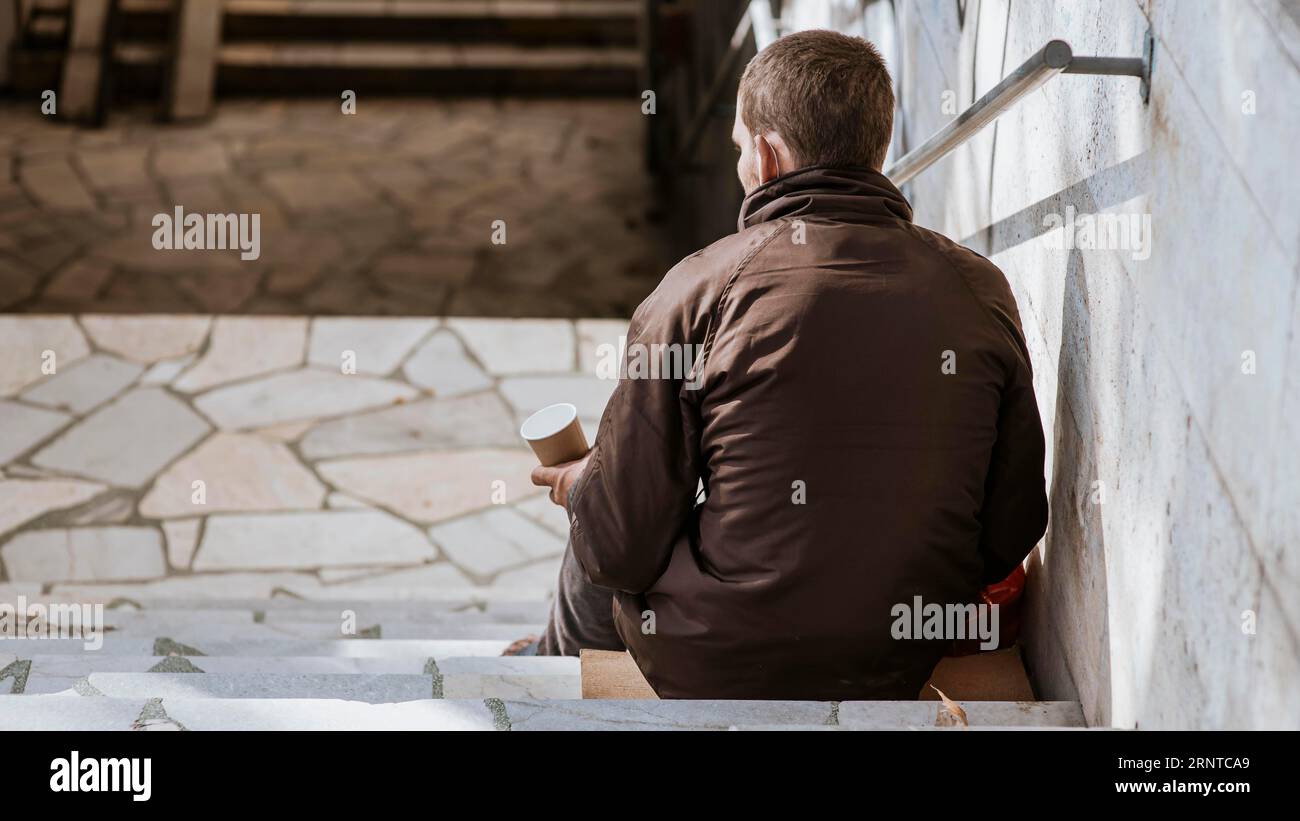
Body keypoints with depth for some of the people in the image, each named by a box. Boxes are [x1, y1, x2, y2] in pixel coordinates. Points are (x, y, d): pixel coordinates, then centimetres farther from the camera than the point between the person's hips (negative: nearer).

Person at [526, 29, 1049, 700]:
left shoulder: (699, 289, -17)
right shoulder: (981, 291, -7)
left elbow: (621, 547, -15)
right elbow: (1013, 537, -2)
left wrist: (579, 487, 9)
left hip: (711, 671, -4)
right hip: (898, 676, 4)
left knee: (589, 562, 28)